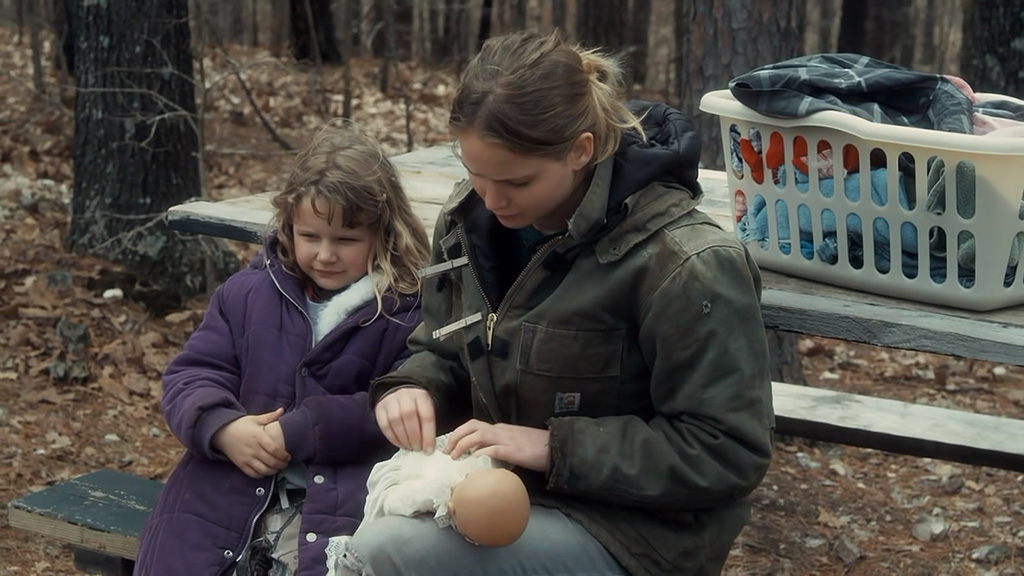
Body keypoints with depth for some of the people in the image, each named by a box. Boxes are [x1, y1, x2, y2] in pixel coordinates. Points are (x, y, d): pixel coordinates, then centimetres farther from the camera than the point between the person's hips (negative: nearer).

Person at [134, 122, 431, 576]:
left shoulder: (410, 310, -3)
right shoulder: (247, 293, 12)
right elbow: (190, 376, 10)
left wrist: (298, 432, -17)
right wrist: (223, 428, -13)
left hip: (341, 506, -4)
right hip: (227, 500, 4)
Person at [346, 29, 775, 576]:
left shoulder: (683, 264, -22)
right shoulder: (471, 218, -1)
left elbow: (729, 451, -20)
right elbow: (445, 352, 15)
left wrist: (555, 447, -25)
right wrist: (411, 388, -9)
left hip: (632, 528, -7)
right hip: (507, 489, 7)